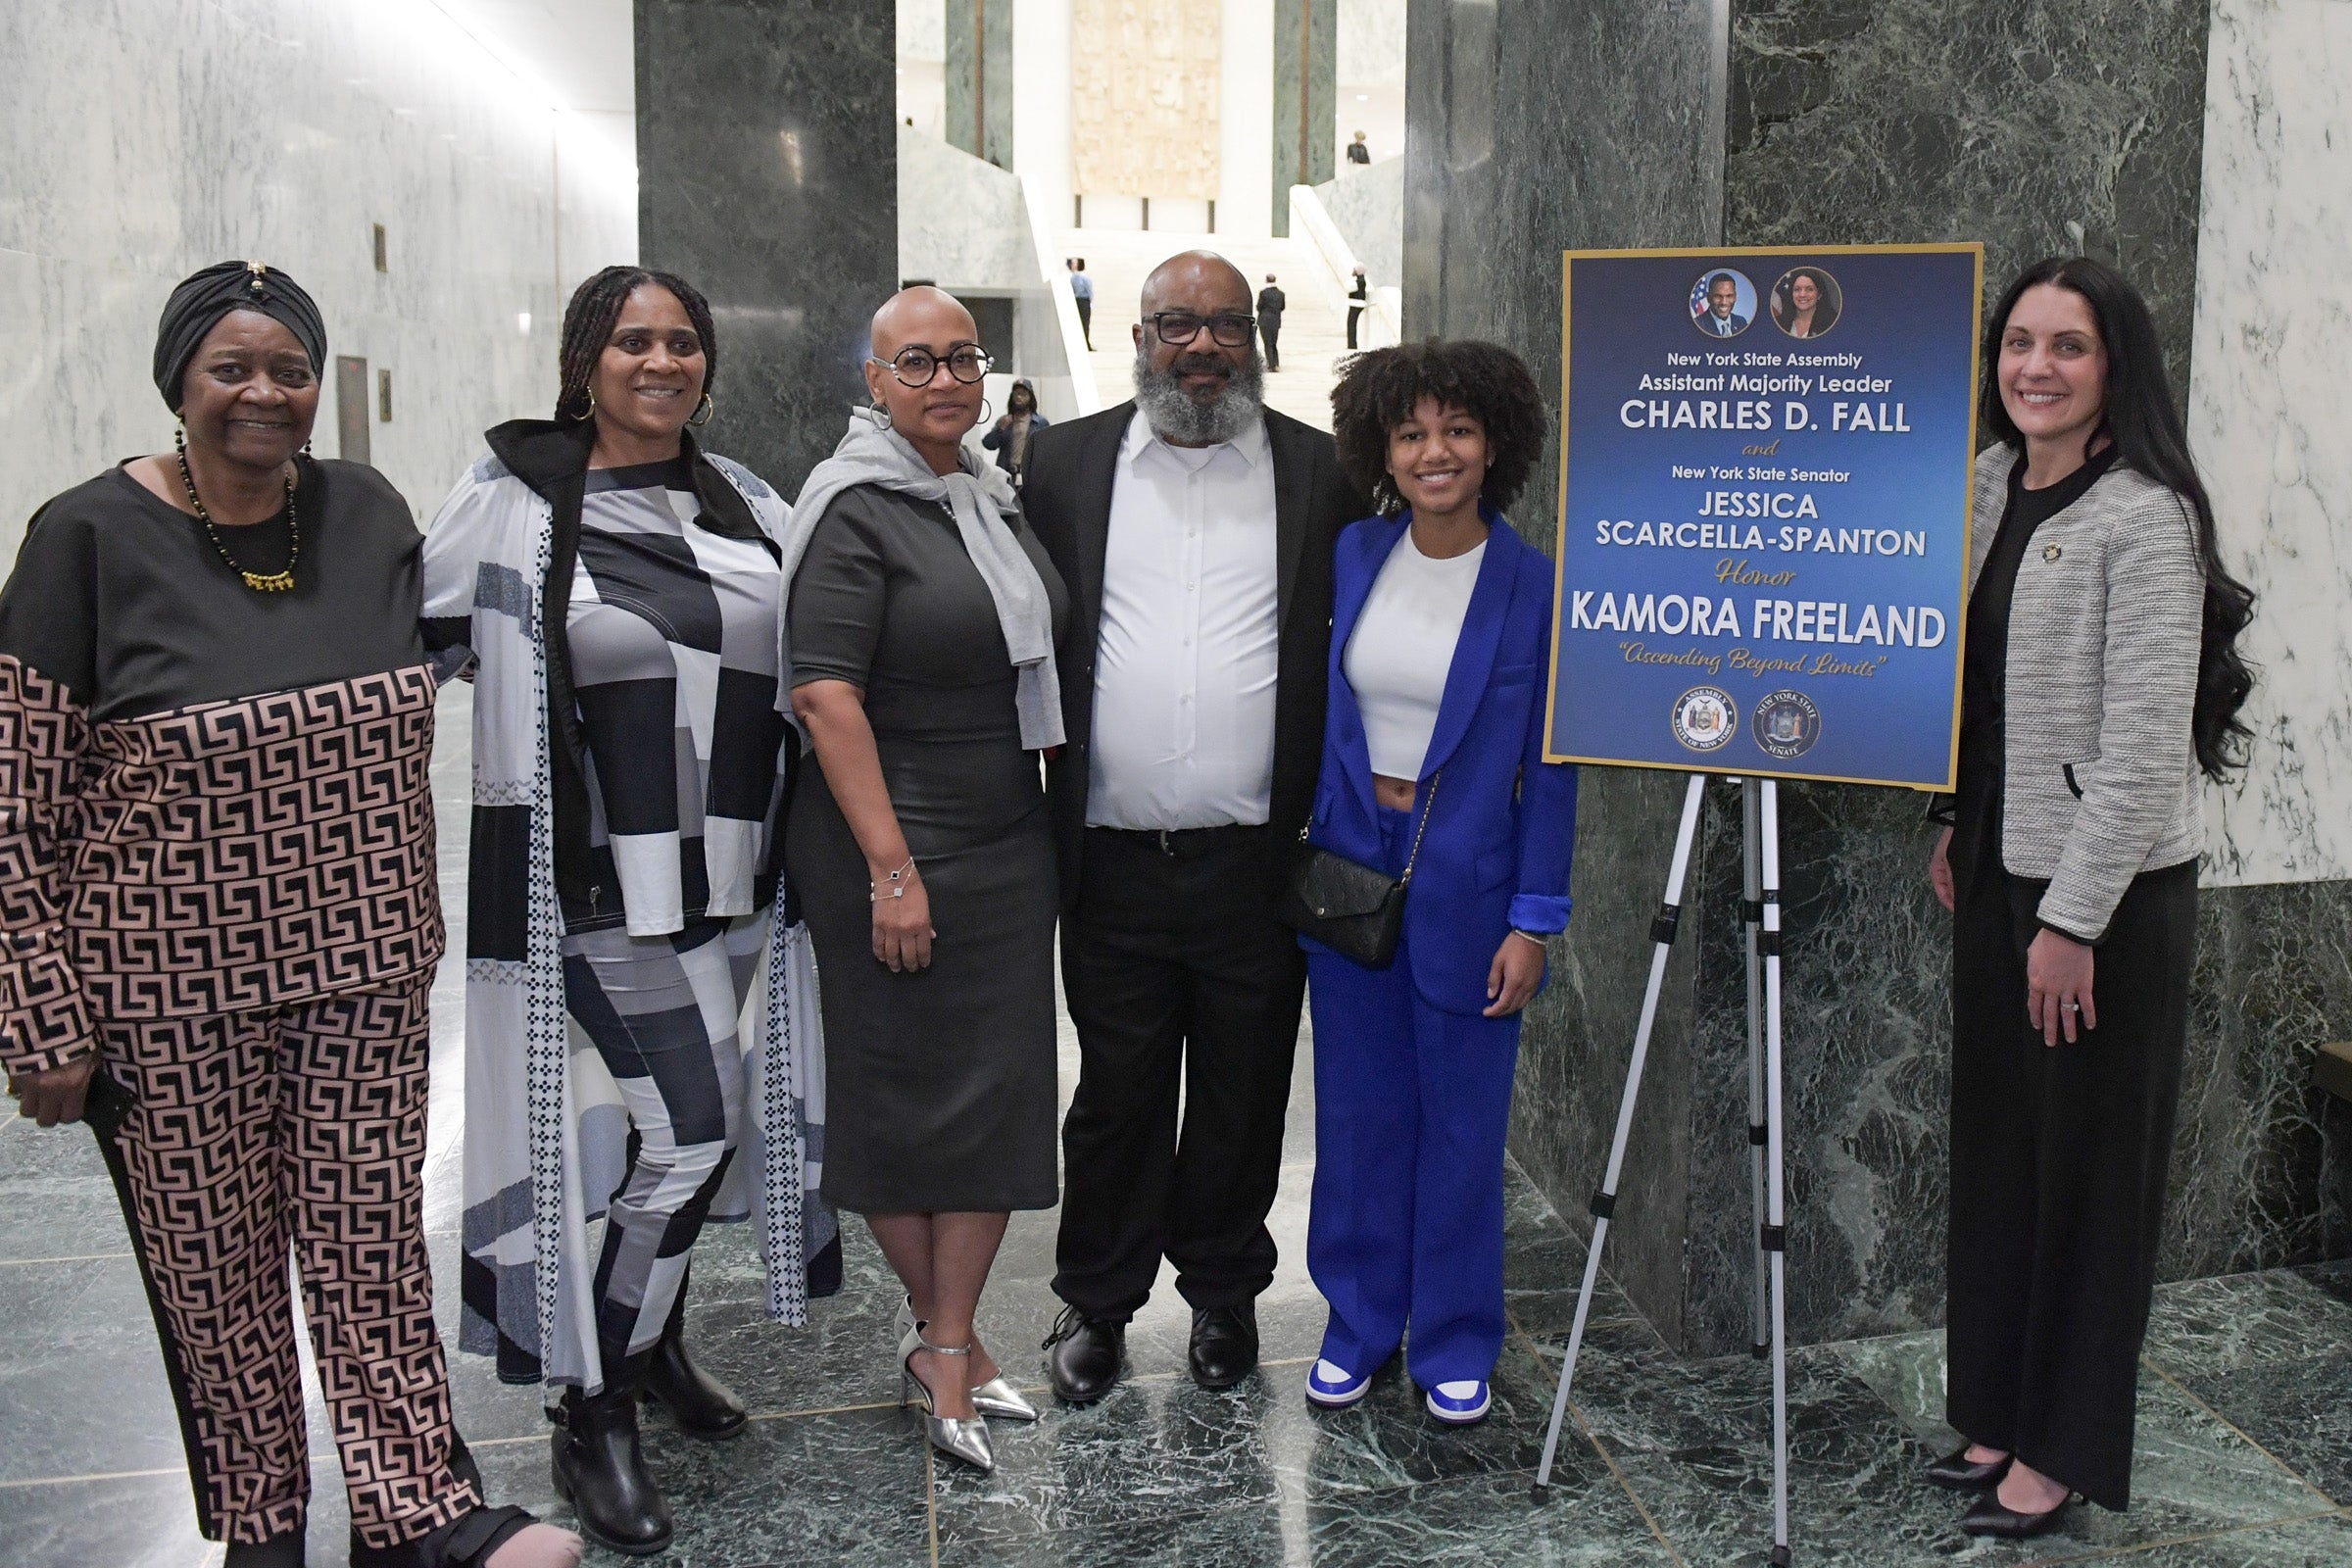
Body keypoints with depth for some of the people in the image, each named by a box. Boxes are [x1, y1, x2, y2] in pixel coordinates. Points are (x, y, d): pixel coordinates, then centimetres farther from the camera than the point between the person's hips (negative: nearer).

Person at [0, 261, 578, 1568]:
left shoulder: (368, 514, 4)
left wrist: (413, 928, 14)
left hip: (363, 975, 3)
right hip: (171, 996, -3)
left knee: (372, 1241, 7)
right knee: (214, 1266, 9)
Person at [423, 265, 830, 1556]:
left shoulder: (745, 505, 10)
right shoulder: (514, 504, -5)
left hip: (730, 871, 6)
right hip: (604, 879, -6)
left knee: (697, 1123, 15)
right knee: (695, 1125, -11)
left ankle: (652, 1341, 39)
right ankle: (589, 1417, 8)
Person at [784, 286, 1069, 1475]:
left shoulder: (991, 497, 13)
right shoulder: (855, 508, -11)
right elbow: (825, 693, -19)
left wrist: (1044, 823, 18)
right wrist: (891, 865, -23)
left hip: (1008, 843, 8)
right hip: (894, 849, -7)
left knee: (997, 1087, 7)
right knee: (902, 1084, 4)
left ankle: (947, 1350, 18)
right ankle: (930, 1312, 24)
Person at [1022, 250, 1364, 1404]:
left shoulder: (1319, 473, 3)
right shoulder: (1069, 461, 5)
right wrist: (1037, 813, 0)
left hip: (1257, 862, 0)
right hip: (1113, 862, 0)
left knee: (1243, 1095, 13)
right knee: (1115, 1093, 12)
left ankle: (1222, 1289, 34)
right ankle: (1097, 1300, 30)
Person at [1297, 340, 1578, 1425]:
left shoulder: (1535, 586, -9)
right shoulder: (1354, 556, 1)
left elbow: (1549, 767, -7)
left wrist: (1533, 922, -10)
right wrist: (1307, 842, 8)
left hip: (1465, 882, -3)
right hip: (1347, 863, 3)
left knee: (1461, 1123, 9)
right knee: (1357, 1111, 13)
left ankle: (1454, 1344, 27)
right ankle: (1358, 1323, 31)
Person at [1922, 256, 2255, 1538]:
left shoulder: (2143, 517, -16)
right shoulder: (1990, 490, 8)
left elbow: (2143, 743, -20)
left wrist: (2074, 918, -20)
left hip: (2108, 892, -8)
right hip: (2002, 870, 8)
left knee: (2087, 1166, 5)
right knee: (1995, 1147, 16)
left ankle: (2063, 1449, 21)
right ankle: (1996, 1412, 32)